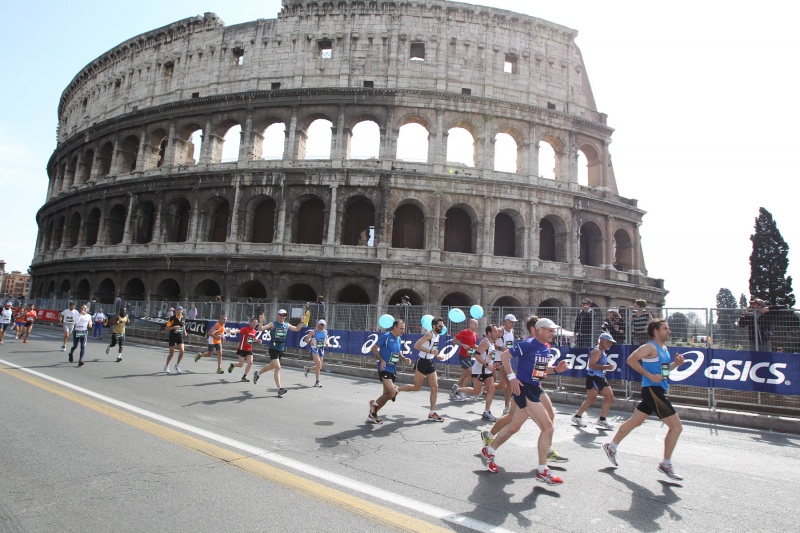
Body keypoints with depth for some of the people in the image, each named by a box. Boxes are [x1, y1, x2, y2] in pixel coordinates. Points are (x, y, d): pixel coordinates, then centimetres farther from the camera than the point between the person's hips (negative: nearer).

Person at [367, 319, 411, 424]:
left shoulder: (399, 339, 11)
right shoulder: (386, 336, -13)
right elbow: (374, 348, -12)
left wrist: (405, 358, 5)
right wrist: (381, 360, -21)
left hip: (393, 370, 8)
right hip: (385, 369, -8)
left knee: (386, 395, 10)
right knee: (392, 393, -17)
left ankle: (372, 415, 25)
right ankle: (374, 403, 9)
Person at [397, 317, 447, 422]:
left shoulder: (437, 336, 11)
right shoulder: (429, 334, -17)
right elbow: (416, 345, -24)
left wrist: (437, 355, 8)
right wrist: (430, 351, -28)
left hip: (430, 363, 9)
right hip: (422, 362, -8)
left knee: (435, 387, 4)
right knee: (417, 387, 0)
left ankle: (432, 413, 10)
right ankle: (396, 390, 21)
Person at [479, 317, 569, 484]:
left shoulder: (546, 348, 9)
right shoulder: (529, 344, -16)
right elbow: (504, 355, -14)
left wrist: (556, 369, 2)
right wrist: (512, 377, -18)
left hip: (535, 390, 9)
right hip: (524, 389, -9)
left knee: (514, 427, 19)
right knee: (548, 427, -10)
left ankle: (488, 451, 37)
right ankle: (542, 471, 3)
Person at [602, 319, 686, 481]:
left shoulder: (664, 348, 15)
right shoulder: (650, 347, -14)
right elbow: (631, 360, -22)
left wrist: (676, 363, 7)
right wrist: (650, 375, -23)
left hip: (657, 391, 10)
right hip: (652, 390, -10)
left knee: (634, 421, 16)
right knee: (676, 426, -6)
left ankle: (611, 446, 27)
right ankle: (666, 464, 6)